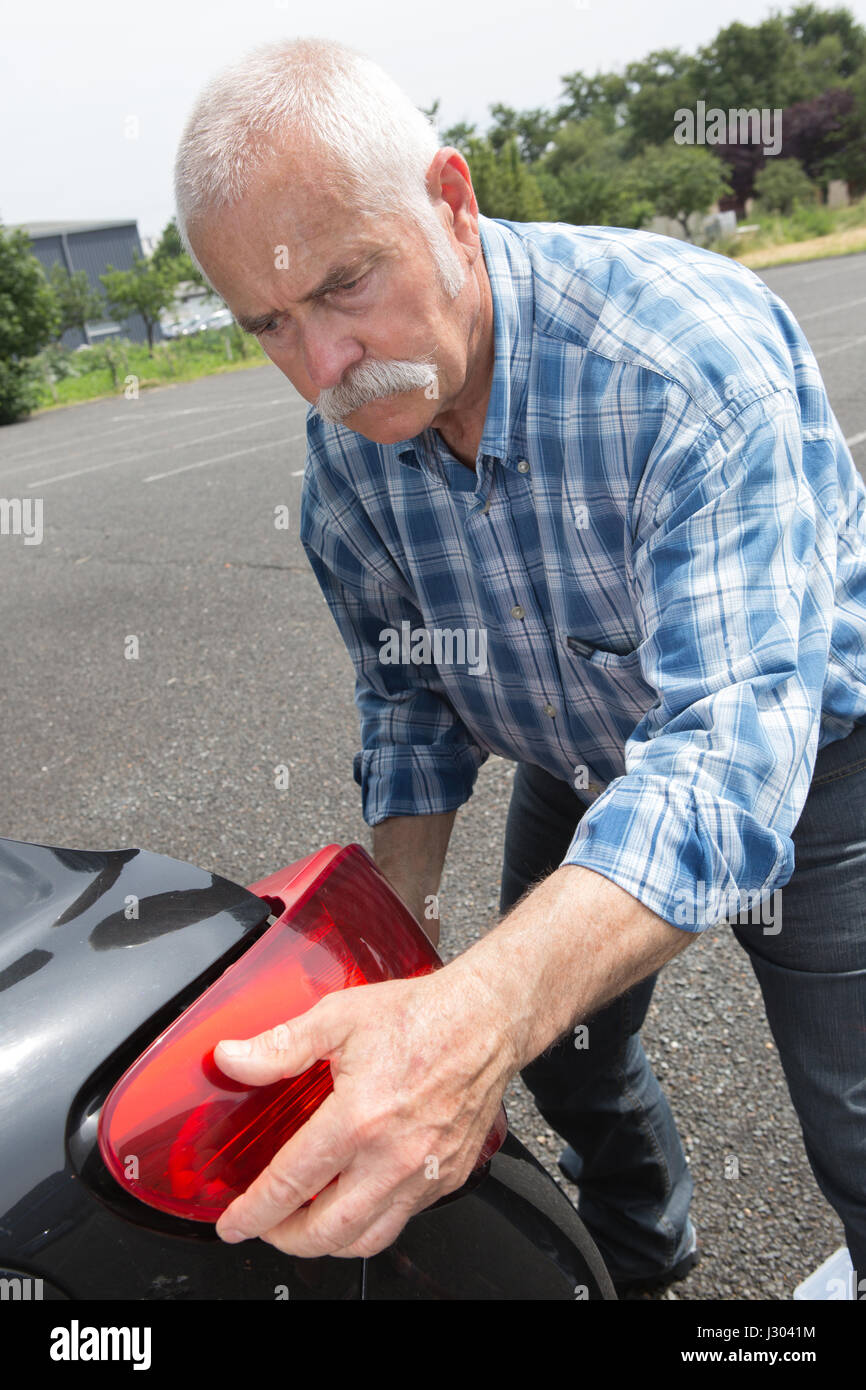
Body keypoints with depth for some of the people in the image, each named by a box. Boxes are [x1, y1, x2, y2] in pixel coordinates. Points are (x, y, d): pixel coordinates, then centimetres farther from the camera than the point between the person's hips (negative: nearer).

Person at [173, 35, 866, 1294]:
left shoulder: (689, 357, -36)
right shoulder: (343, 436, -15)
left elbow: (728, 748, -46)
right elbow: (408, 691, -2)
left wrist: (480, 1016, -60)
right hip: (579, 764, 6)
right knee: (566, 1058, 21)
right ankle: (639, 1262, 54)